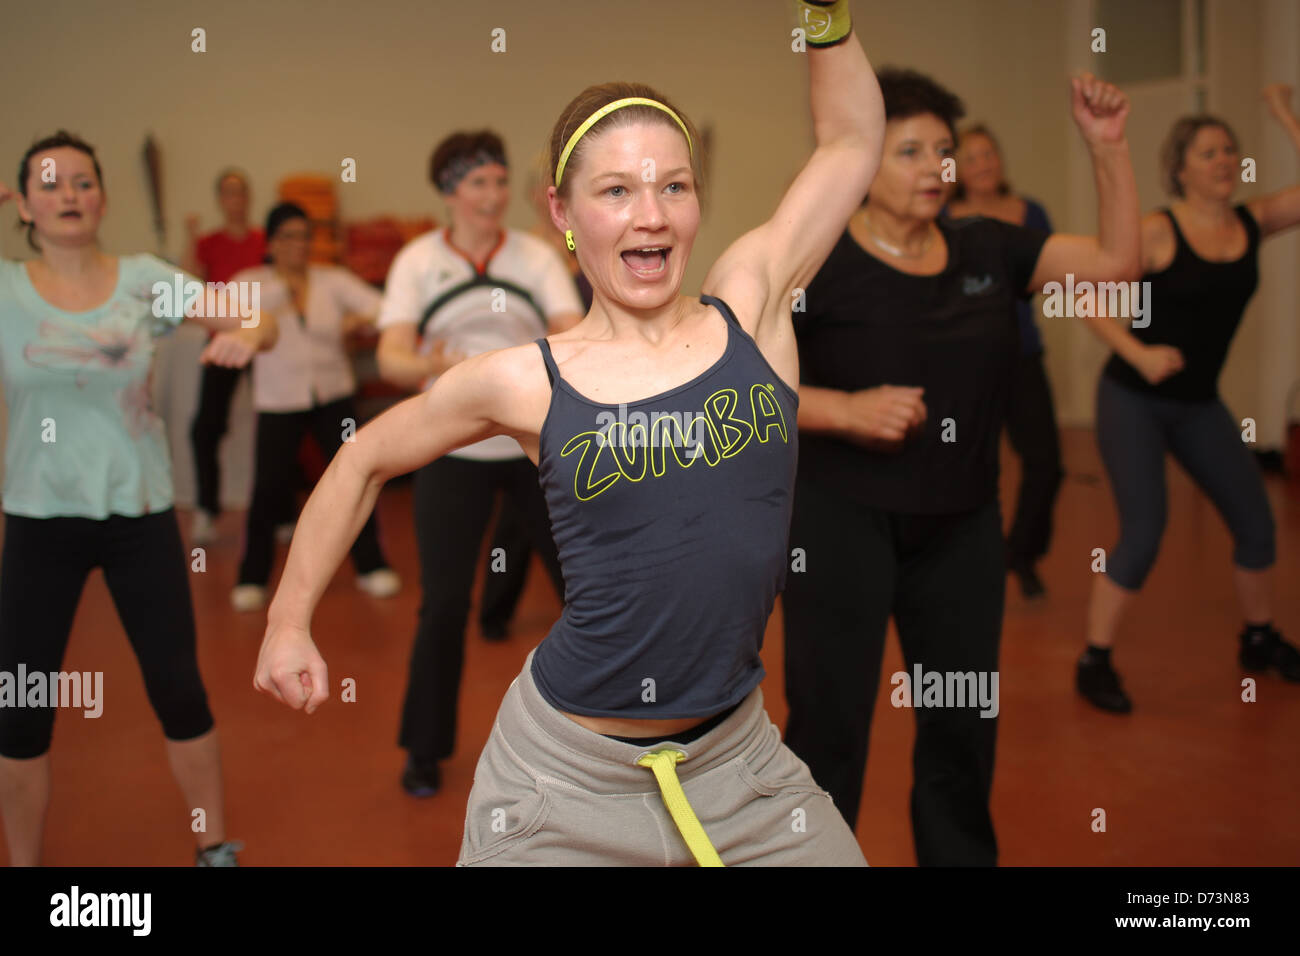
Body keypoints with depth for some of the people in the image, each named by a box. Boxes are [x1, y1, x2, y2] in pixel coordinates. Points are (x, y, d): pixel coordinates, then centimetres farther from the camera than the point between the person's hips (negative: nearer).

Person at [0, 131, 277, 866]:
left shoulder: (145, 279, -3)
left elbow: (261, 324, -5)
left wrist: (246, 337, -30)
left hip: (142, 513, 0)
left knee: (178, 687, 7)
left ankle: (217, 847, 26)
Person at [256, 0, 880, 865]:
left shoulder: (752, 307, -3)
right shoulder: (527, 384, -7)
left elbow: (851, 137, 5)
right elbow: (365, 461, 8)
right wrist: (288, 623, 9)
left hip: (738, 759, 2)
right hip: (569, 772, -2)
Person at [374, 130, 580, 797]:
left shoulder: (535, 256, 0)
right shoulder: (418, 261, -3)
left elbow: (574, 333, -12)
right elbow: (391, 355, -13)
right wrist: (426, 368, -36)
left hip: (538, 444, 2)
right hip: (454, 451, -1)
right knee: (444, 604, -2)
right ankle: (425, 750, 17)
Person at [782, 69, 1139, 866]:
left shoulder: (988, 250, 4)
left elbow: (1117, 262, 4)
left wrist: (1108, 147, -5)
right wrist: (846, 409, -23)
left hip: (963, 525, 5)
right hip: (843, 523, -5)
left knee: (967, 732, 16)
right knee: (829, 732, 3)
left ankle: (960, 854, 37)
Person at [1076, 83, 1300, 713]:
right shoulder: (1157, 232, -13)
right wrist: (1140, 354, -25)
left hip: (1198, 405, 6)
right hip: (1133, 401, -6)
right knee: (1143, 532, -13)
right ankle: (1094, 663, 1)